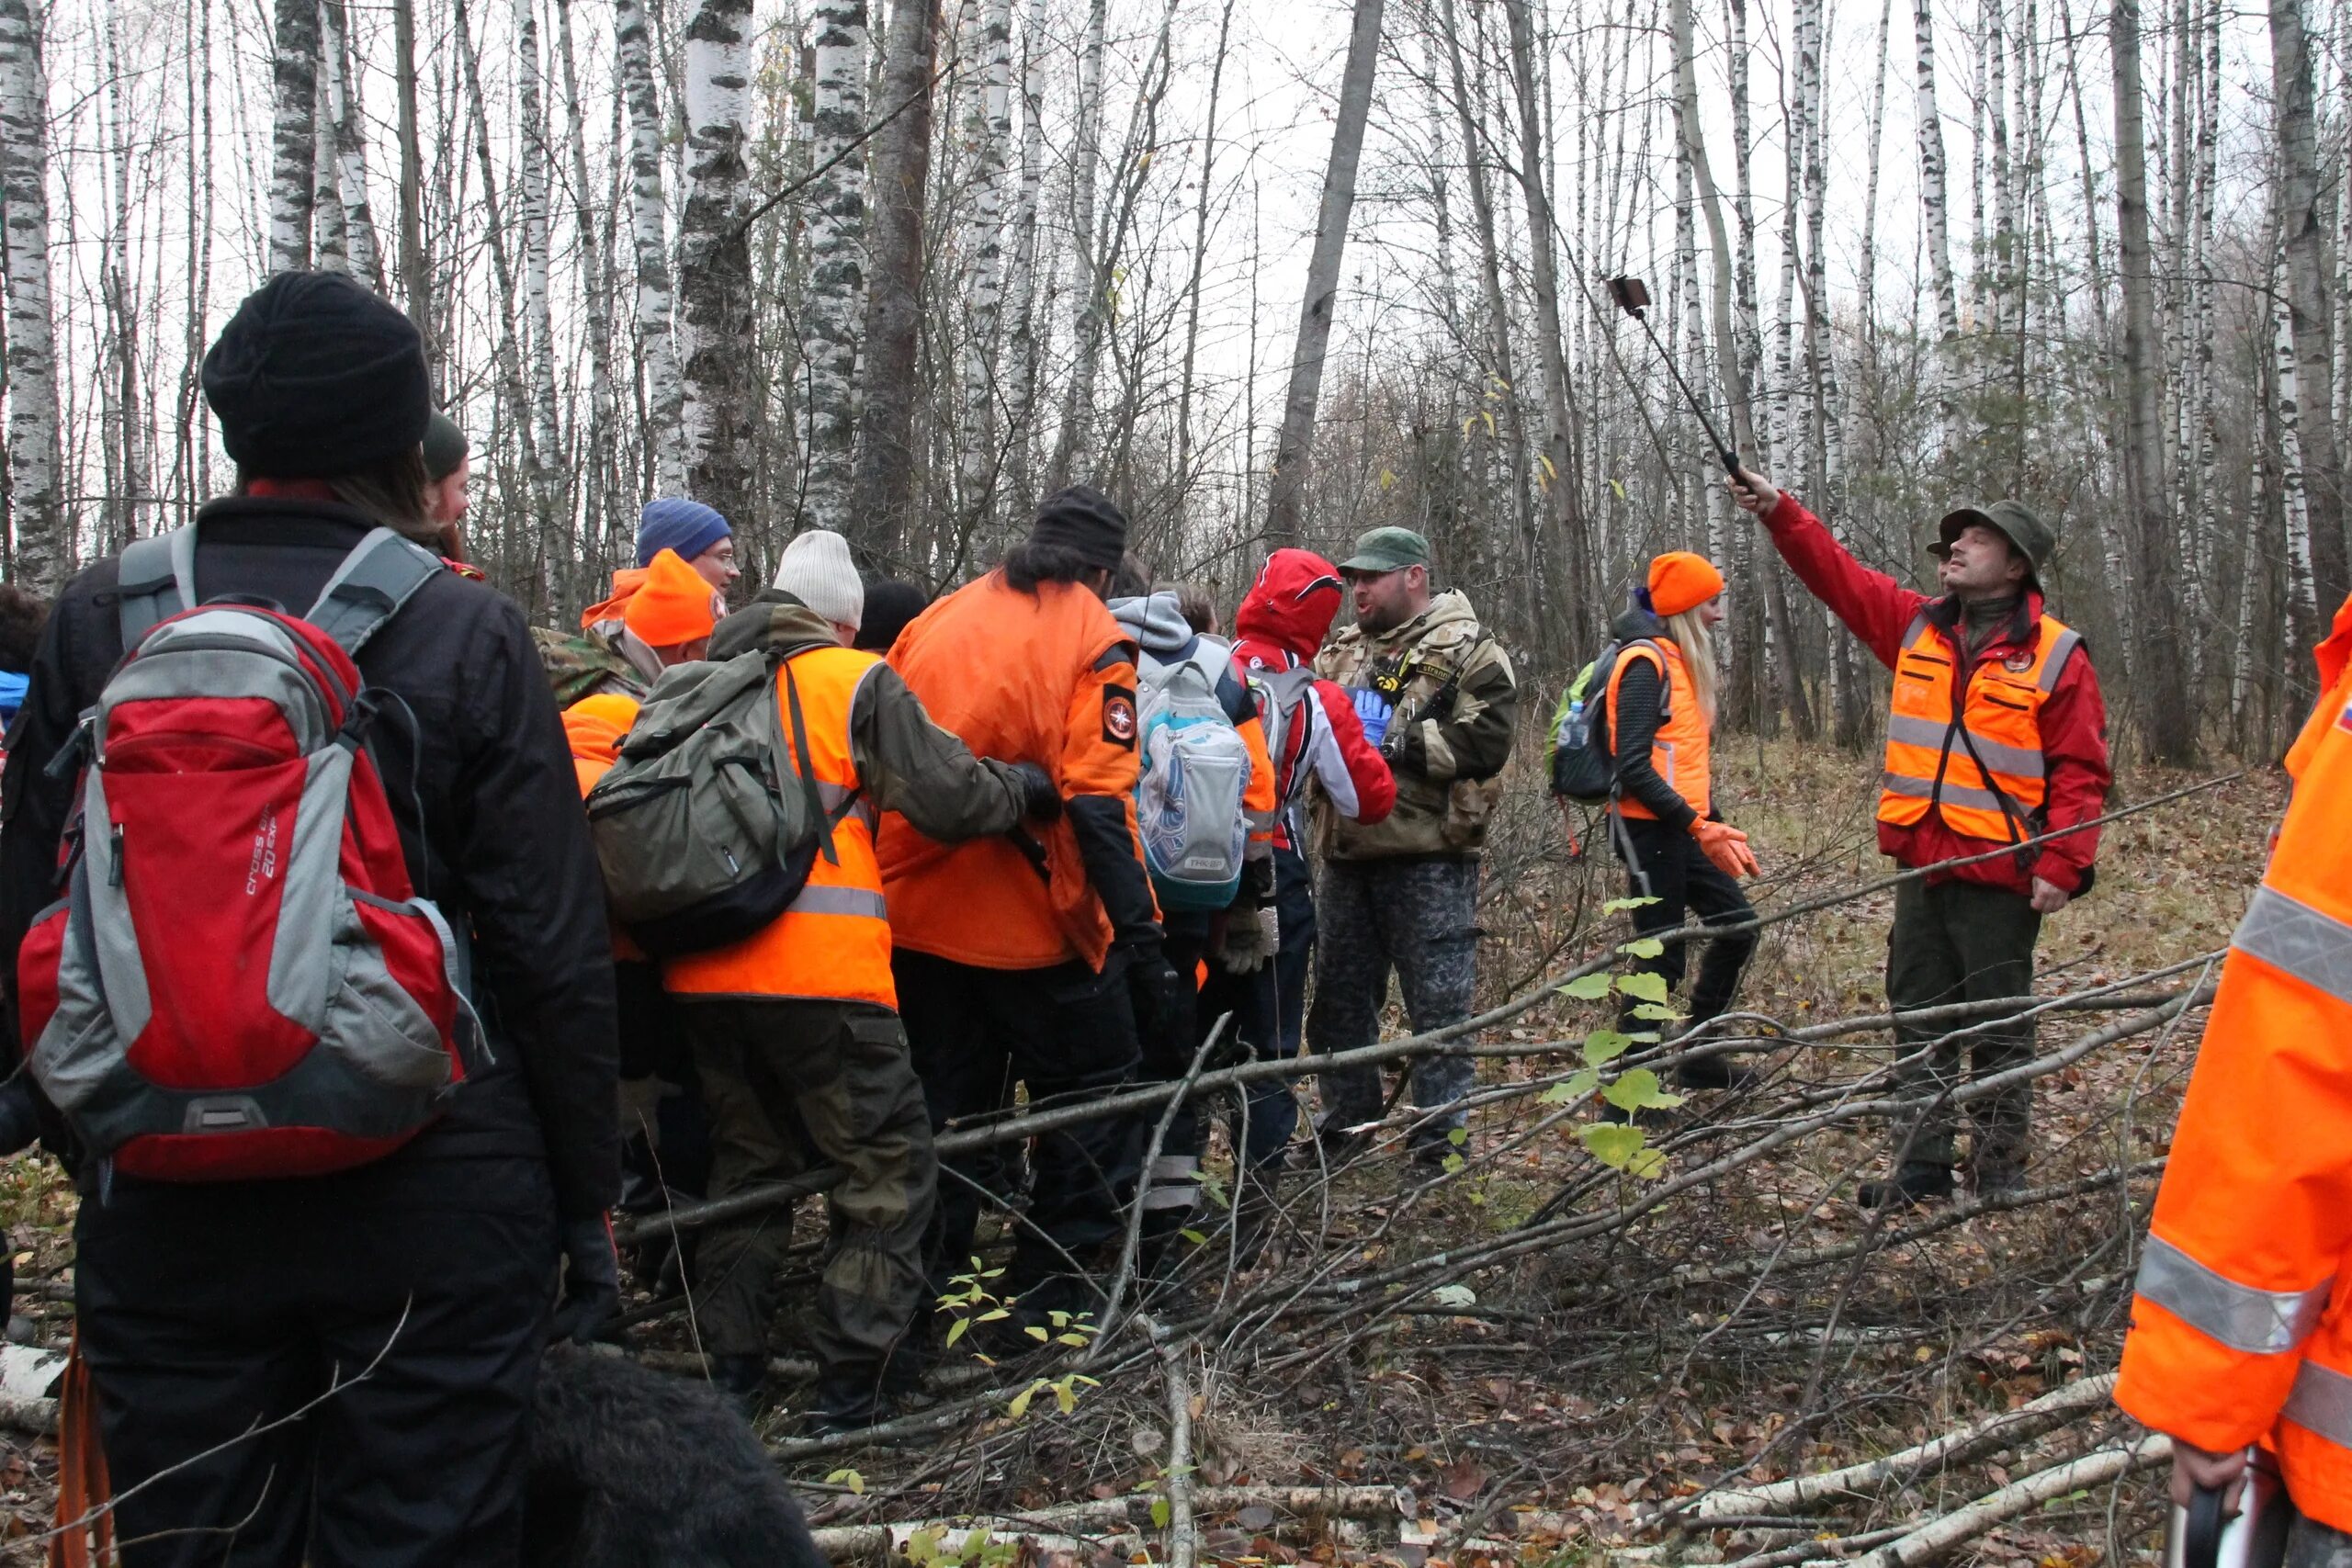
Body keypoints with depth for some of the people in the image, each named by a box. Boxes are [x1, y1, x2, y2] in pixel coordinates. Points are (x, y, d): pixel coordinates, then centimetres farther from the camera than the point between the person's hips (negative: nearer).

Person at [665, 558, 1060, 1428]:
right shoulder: (857, 682, -2)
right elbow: (949, 797, -7)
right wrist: (1029, 787, 11)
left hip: (703, 972, 6)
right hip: (819, 972, -6)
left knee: (749, 1159, 21)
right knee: (888, 1167, 7)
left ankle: (728, 1365, 23)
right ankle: (855, 1380, 6)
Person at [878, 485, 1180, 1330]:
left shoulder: (935, 620, 10)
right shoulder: (1092, 640, -7)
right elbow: (1098, 802, -17)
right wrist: (1142, 942, -17)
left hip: (916, 913, 6)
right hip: (1031, 923, -5)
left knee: (943, 1111, 18)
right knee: (1095, 1107, 11)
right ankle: (1049, 1300, 11)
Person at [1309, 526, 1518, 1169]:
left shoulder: (1467, 651, -4)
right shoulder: (1340, 652, 17)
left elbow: (1486, 740, -17)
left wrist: (1395, 741, -19)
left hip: (1428, 858, -7)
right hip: (1347, 856, 7)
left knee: (1438, 1002, -2)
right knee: (1338, 996, 14)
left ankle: (1440, 1140, 8)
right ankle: (1345, 1124, 27)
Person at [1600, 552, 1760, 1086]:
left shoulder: (1682, 662, 16)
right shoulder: (1646, 662, -13)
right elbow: (1634, 766, -21)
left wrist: (1718, 828, 14)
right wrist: (1699, 827, -22)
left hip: (1683, 828, 9)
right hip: (1649, 828, -9)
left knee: (1737, 925, 12)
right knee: (1662, 955, -6)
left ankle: (1698, 1056, 23)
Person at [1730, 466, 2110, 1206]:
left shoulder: (2056, 657, -6)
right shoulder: (1915, 627, 8)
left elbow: (2082, 772, -7)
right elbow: (1837, 573, 9)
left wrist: (2063, 867, -14)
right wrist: (1777, 511, -3)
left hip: (2000, 874, -5)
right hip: (1921, 865, 6)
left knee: (1999, 1030, 5)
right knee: (1918, 1016, 11)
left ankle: (1998, 1173, 15)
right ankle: (1922, 1165, 19)